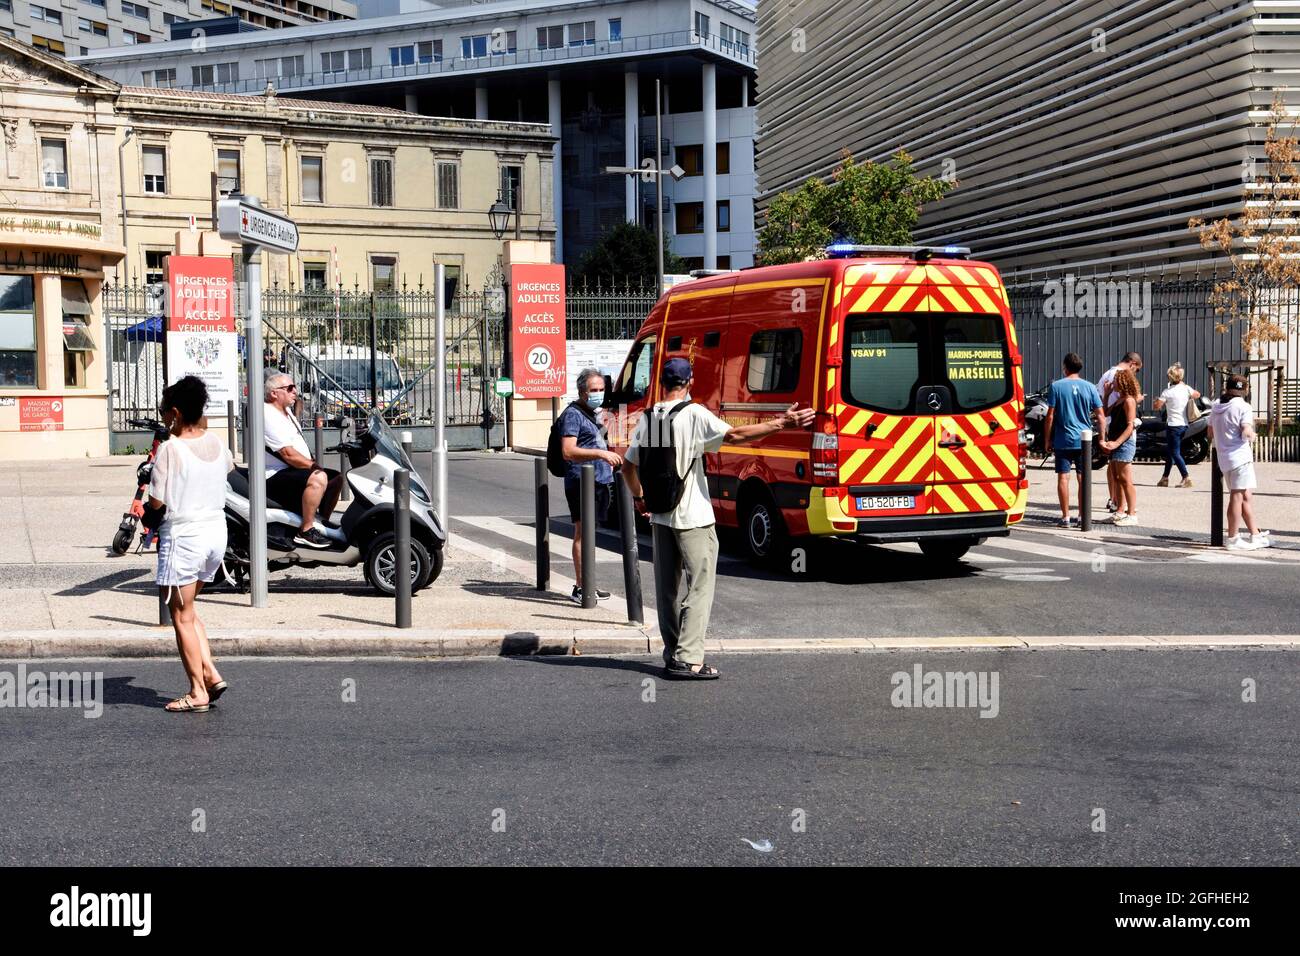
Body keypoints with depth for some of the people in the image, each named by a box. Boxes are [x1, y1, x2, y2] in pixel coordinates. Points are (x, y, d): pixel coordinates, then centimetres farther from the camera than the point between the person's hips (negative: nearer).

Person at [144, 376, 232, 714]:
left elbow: (157, 502, -15)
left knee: (182, 616, 4)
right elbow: (229, 466, 28)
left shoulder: (170, 448, -16)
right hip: (216, 532, 7)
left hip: (183, 536, -7)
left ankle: (198, 692, 5)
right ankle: (211, 673, 11)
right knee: (188, 609, 21)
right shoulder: (216, 443, 4)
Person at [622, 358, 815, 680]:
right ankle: (688, 659, -9)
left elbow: (628, 465, 12)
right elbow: (734, 435, -25)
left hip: (660, 516, 6)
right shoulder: (694, 414, -12)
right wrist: (781, 424, -26)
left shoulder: (647, 418, 6)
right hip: (693, 516, -6)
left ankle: (673, 655, 18)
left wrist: (638, 498, 29)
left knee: (667, 589, 13)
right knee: (699, 586, -2)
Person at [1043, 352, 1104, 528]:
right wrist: (1101, 439, 9)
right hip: (1084, 441, 2)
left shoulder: (1056, 386, -4)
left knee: (1063, 477, 2)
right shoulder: (1089, 387, 1)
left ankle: (1066, 517, 2)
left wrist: (1048, 440, 3)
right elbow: (1099, 416, 0)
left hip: (1063, 440, -2)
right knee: (1083, 478, 9)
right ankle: (1083, 517, 11)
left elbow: (1050, 416, -5)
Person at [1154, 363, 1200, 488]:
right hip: (1184, 424, 7)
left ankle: (1186, 478, -14)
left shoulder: (1167, 392, -13)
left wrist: (1158, 400, 7)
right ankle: (1165, 478, 23)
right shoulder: (1186, 388, 3)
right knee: (1169, 451, 17)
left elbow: (1157, 406, -12)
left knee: (1175, 453, -4)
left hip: (1173, 425, -7)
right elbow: (1197, 394, 22)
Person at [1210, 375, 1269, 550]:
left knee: (1247, 497, 15)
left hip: (1223, 457, 8)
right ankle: (1232, 539, -3)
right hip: (1239, 456, -8)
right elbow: (1246, 432, -20)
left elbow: (1211, 433, 17)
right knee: (1238, 497, -4)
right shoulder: (1242, 406, -10)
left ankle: (1255, 535, 20)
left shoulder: (1216, 406, 11)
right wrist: (1252, 435, 1)